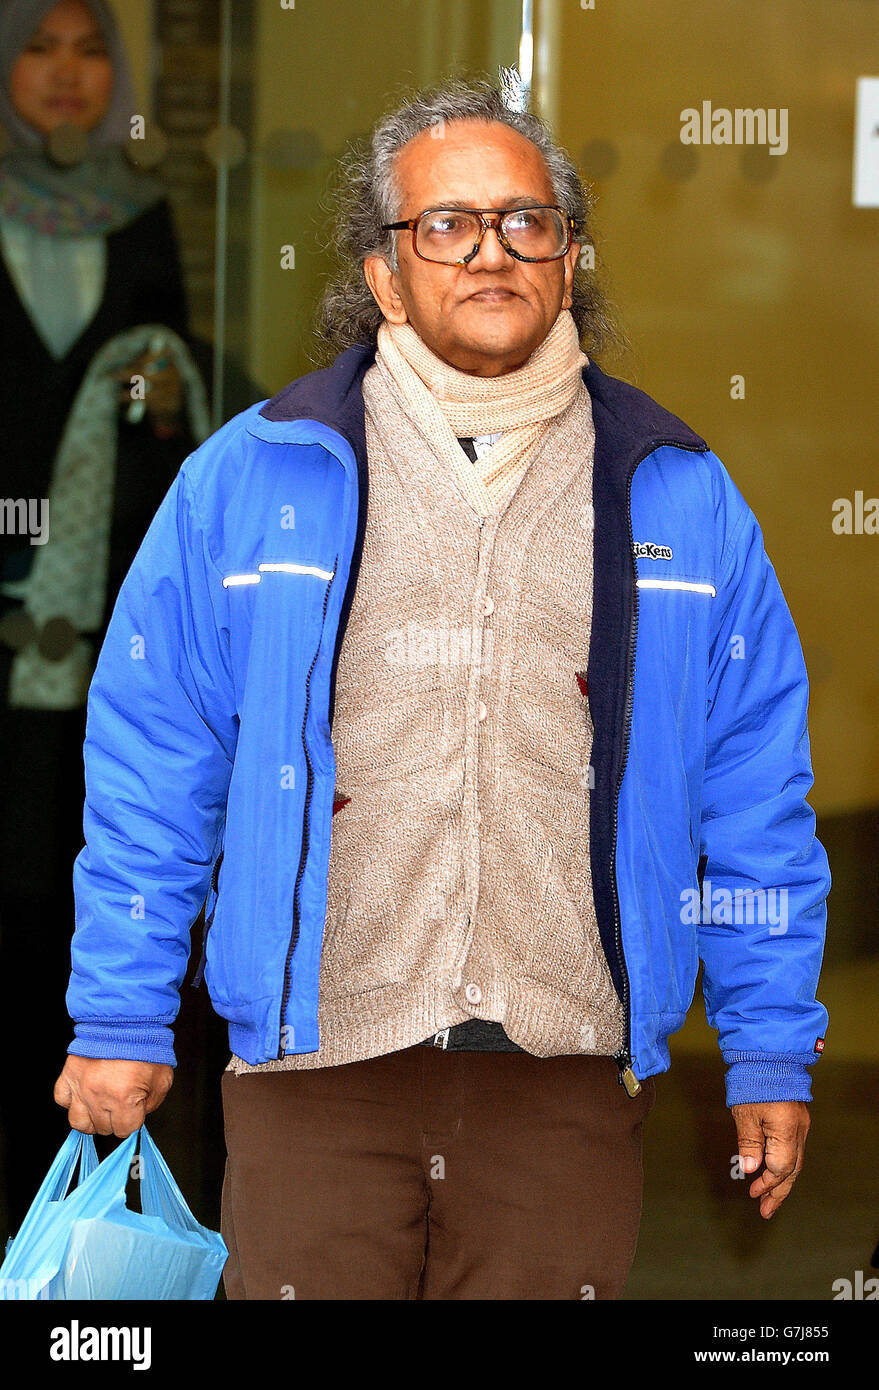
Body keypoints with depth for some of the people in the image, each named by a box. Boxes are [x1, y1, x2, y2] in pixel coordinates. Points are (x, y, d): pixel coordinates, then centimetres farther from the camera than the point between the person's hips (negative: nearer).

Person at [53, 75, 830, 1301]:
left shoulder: (680, 499, 8)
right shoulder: (249, 481, 4)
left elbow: (755, 794, 10)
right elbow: (150, 773, 7)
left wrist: (772, 1053, 8)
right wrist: (120, 1020, 5)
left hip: (569, 1075, 1)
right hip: (318, 1061, -1)